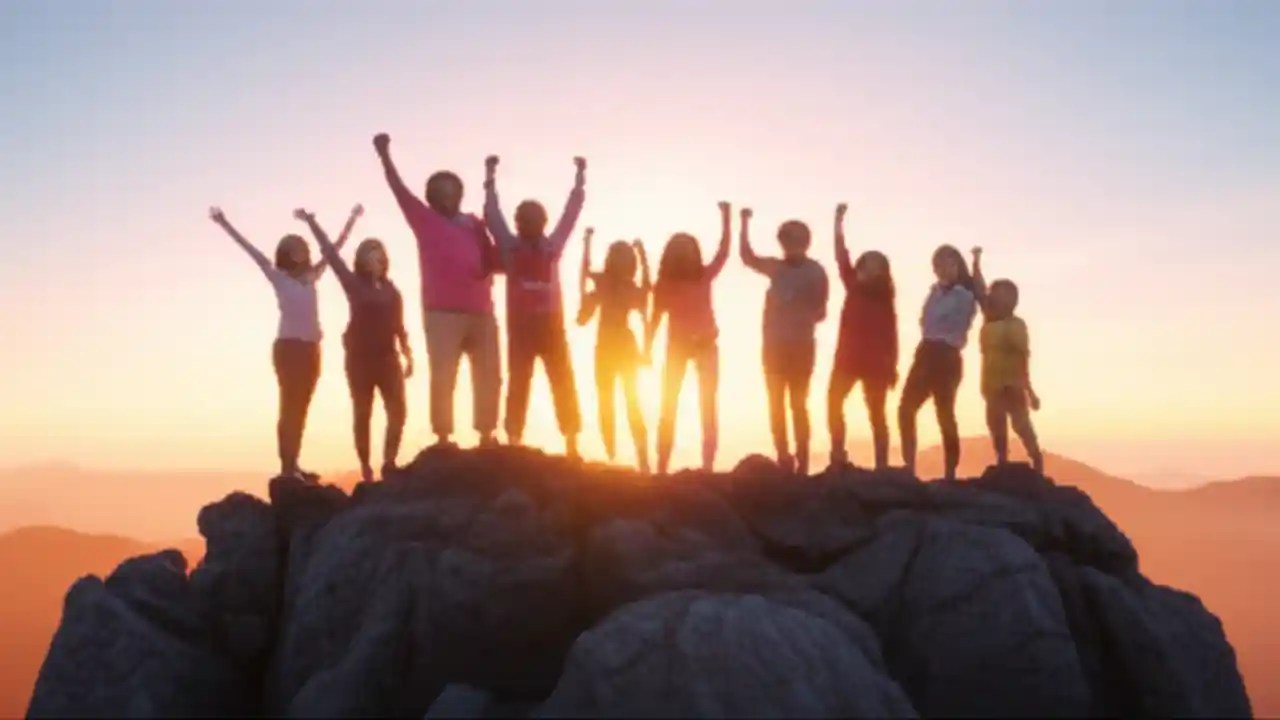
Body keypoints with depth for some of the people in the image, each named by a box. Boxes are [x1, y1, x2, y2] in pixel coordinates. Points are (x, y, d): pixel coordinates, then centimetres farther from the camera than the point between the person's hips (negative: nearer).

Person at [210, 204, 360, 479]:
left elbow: (335, 248, 19)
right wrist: (224, 223, -14)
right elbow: (251, 249, -7)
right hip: (289, 347, -6)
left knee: (300, 408, 7)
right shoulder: (278, 277, -1)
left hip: (311, 348, 6)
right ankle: (286, 466, -8)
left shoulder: (311, 276, 12)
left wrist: (352, 220, 25)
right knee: (289, 406, -7)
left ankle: (293, 465, 10)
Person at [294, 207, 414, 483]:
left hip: (387, 356, 3)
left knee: (397, 410, -7)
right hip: (359, 357, -3)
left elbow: (399, 324, 12)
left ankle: (388, 464, -1)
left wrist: (408, 355, 9)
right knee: (362, 413, 2)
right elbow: (330, 252, -2)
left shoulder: (391, 289, 9)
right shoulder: (353, 284, 0)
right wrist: (311, 222, -4)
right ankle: (366, 467, 8)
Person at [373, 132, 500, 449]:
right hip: (442, 313, -5)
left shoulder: (475, 225, 16)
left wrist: (483, 233, -3)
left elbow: (495, 262, 13)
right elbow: (399, 189, -3)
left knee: (489, 376, 7)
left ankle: (487, 436, 16)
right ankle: (443, 440, -4)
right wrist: (384, 155, -14)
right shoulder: (426, 220, 6)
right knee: (442, 377, -7)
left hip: (481, 313, 5)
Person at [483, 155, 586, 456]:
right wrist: (490, 175, 8)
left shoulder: (552, 246, 8)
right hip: (521, 326, -2)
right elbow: (493, 213, 6)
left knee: (564, 384, 1)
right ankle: (514, 444, 0)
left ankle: (571, 444, 4)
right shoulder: (510, 247, 4)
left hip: (551, 325, 2)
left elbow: (571, 212, 14)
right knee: (518, 385, 0)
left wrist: (580, 177, 17)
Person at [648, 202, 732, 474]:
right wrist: (647, 351, -10)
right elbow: (655, 318, -5)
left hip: (706, 345, 2)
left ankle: (707, 467, 0)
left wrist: (725, 217, -13)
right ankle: (662, 467, 2)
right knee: (668, 406, -1)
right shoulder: (665, 284, -7)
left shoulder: (704, 276, -2)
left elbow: (723, 251, -7)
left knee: (708, 407, -1)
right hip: (678, 346, -1)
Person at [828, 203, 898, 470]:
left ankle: (881, 466, 4)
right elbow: (841, 256, 1)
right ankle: (838, 457, -2)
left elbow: (890, 335, -1)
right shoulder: (853, 287, 8)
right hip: (848, 357, 3)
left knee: (876, 413, 2)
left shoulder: (884, 299, 0)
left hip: (876, 361, -3)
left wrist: (892, 365, -5)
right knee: (833, 402, -7)